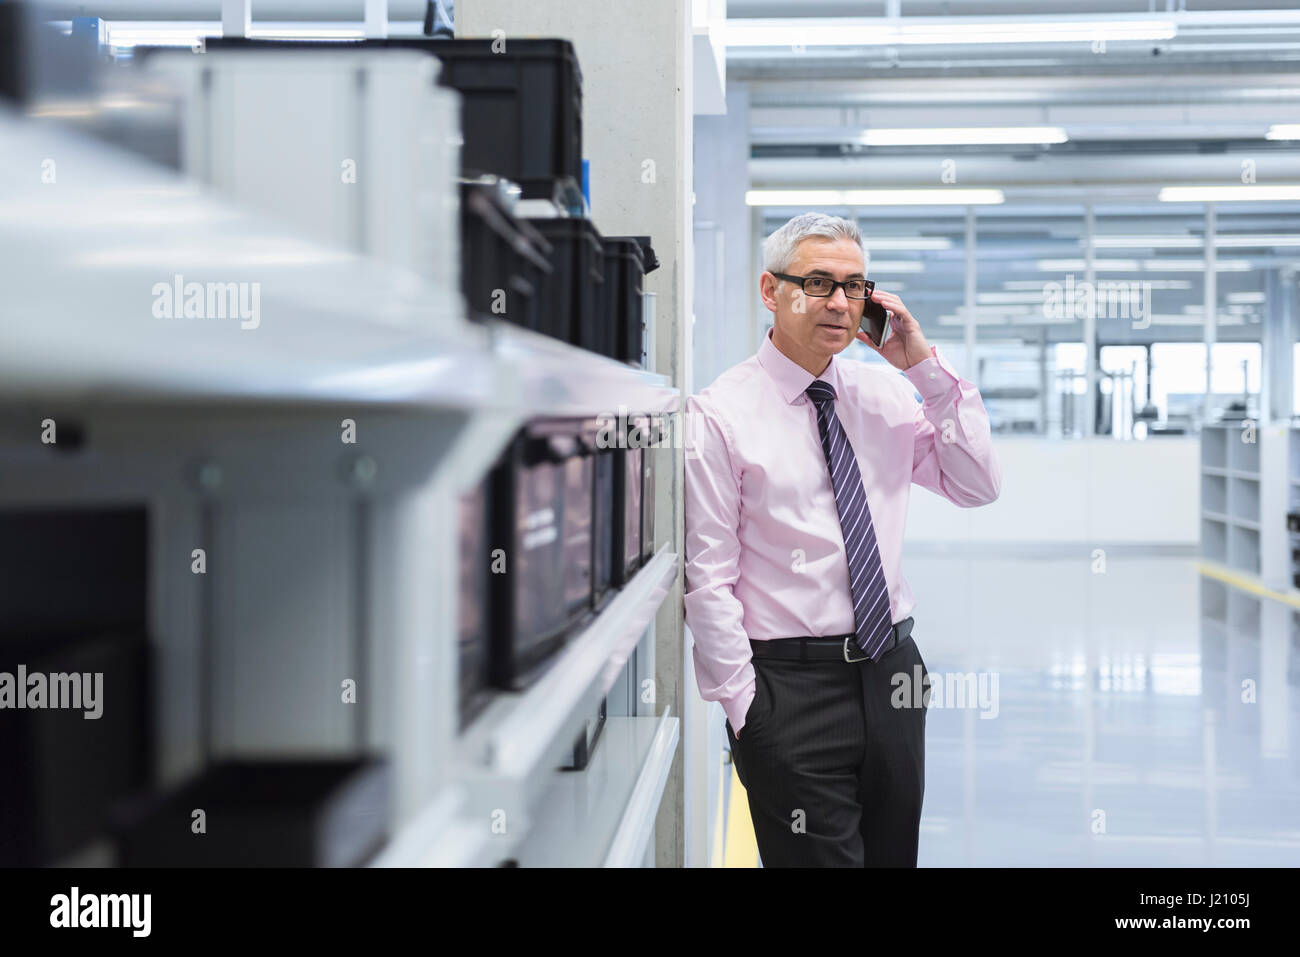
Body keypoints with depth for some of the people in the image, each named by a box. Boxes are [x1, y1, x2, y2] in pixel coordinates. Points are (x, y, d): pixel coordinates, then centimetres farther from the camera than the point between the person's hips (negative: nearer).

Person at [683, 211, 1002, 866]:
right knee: (817, 856, -4)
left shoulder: (885, 394, 8)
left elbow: (978, 487, 3)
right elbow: (706, 579, -9)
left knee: (894, 854, 15)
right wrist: (744, 706, -11)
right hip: (791, 682, -5)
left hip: (894, 671, 6)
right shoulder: (718, 415, -8)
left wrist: (926, 366, -4)